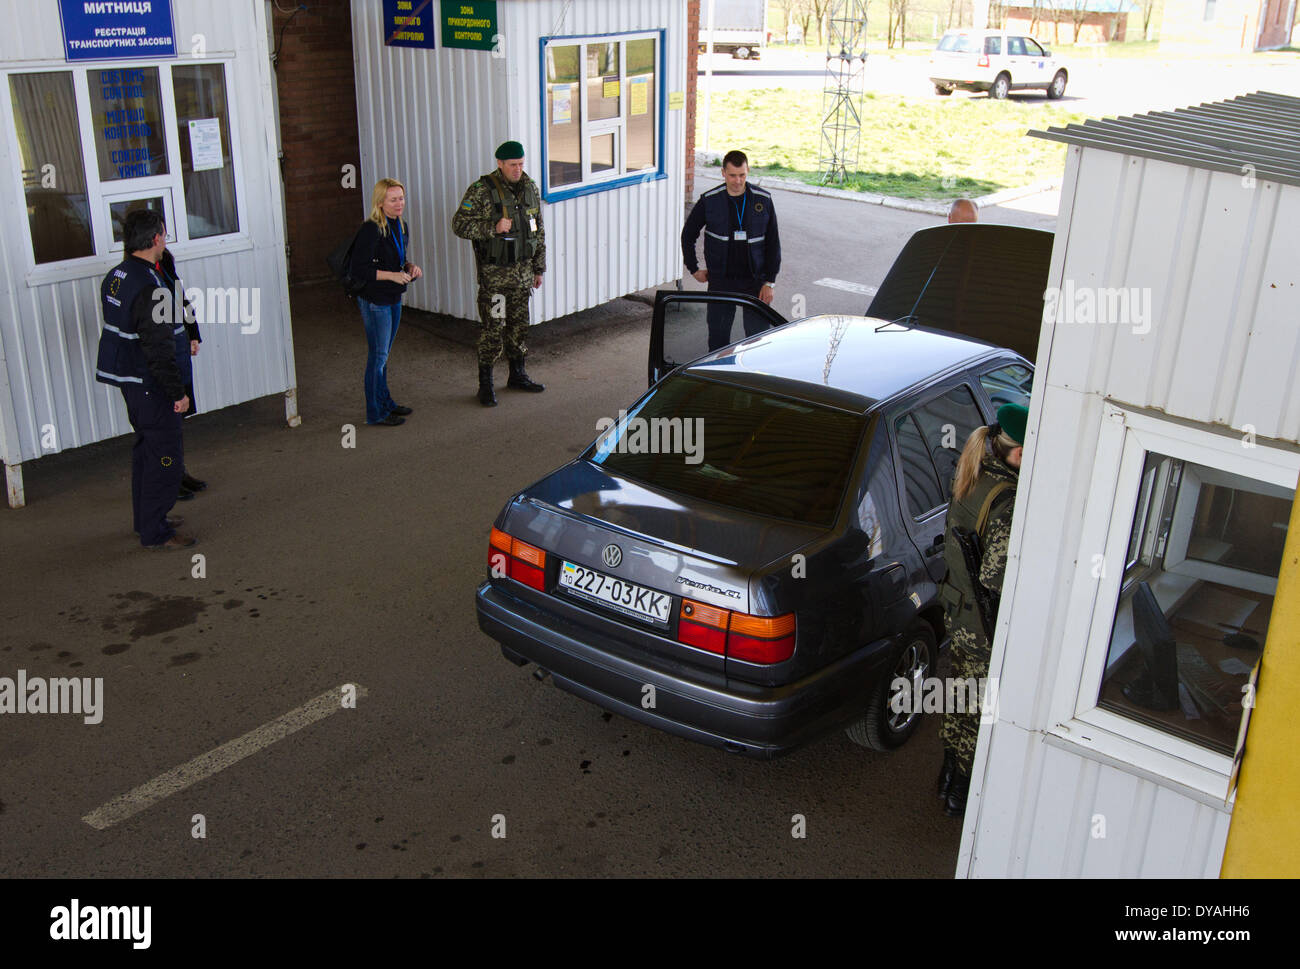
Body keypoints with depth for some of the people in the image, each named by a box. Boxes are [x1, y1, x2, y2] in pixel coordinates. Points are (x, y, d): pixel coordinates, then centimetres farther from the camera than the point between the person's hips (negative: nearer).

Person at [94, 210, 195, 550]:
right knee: (165, 455, -2)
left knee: (146, 448, 21)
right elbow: (158, 348, -24)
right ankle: (155, 532, 3)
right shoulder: (150, 287, -23)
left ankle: (146, 518, 32)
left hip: (128, 378, 10)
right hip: (151, 383, -10)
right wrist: (177, 391, -19)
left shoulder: (115, 277, 7)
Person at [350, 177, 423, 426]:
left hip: (393, 299, 8)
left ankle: (385, 402, 30)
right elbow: (358, 270, -20)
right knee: (378, 356, -1)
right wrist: (392, 275, -25)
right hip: (374, 301, -8)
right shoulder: (371, 230, -18)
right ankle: (376, 412, 7)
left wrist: (410, 267, -1)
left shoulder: (401, 227, 8)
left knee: (383, 354, 19)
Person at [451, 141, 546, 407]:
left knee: (518, 324, 15)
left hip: (523, 271, 6)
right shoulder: (481, 191, -12)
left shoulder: (530, 188, 6)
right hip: (494, 272, -5)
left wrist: (539, 268, 14)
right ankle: (485, 384, 6)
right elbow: (459, 225, -15)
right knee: (492, 327, -3)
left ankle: (517, 374, 29)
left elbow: (539, 231, 14)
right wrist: (493, 227, -26)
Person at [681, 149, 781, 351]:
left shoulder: (763, 200, -1)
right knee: (718, 335, 6)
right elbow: (688, 234, 11)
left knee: (758, 334, 0)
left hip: (755, 281, 0)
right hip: (720, 281, 0)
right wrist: (694, 268, 8)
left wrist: (770, 281, -2)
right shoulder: (709, 201, -3)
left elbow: (773, 242, 3)